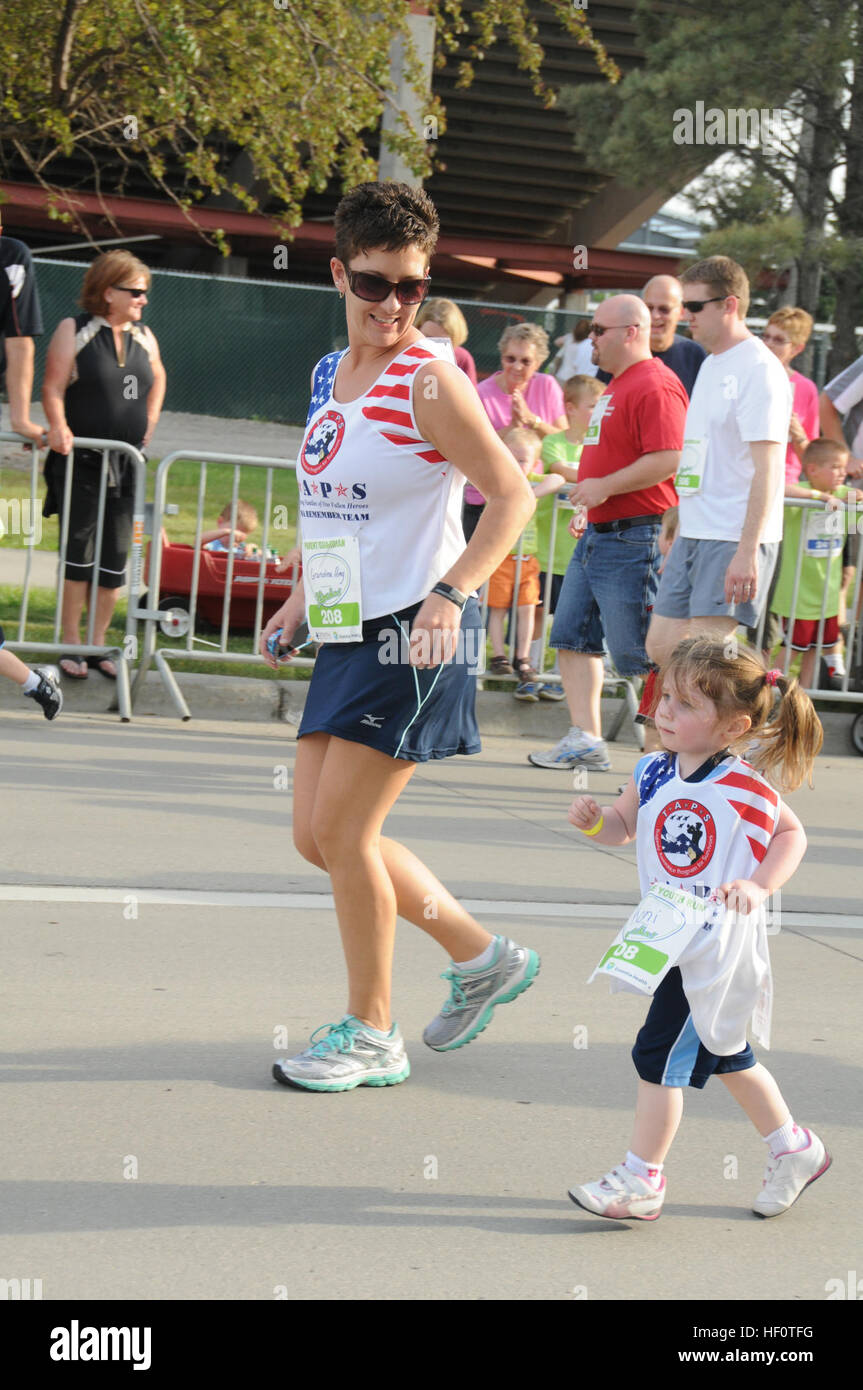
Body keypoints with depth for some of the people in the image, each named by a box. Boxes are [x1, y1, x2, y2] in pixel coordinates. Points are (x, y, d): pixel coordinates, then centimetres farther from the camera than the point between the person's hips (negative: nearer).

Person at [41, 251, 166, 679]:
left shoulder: (143, 337, 10)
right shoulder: (74, 331, -4)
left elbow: (157, 379, 27)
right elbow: (53, 388, -10)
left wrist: (149, 424, 16)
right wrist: (58, 427, -25)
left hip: (127, 463, 5)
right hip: (80, 462, -5)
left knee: (115, 558, 6)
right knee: (79, 550, -2)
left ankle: (98, 643, 15)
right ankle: (71, 644, 5)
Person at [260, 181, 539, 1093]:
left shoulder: (429, 380, -13)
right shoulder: (328, 376, 11)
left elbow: (513, 496, -15)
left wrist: (450, 593, -26)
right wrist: (299, 601, 17)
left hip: (414, 637, -9)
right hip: (350, 634, 9)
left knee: (342, 831, -6)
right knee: (317, 835, 9)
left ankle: (371, 1036, 11)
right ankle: (482, 958, 25)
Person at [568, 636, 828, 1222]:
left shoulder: (745, 788, -17)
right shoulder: (653, 773, 0)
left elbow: (792, 833, -4)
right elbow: (624, 827, 13)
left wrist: (758, 886, -19)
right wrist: (593, 819, -9)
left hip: (721, 948, -7)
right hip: (673, 941, 7)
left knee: (660, 1054, -6)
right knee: (724, 1053, 20)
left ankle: (641, 1178, 6)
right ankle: (794, 1148, 38)